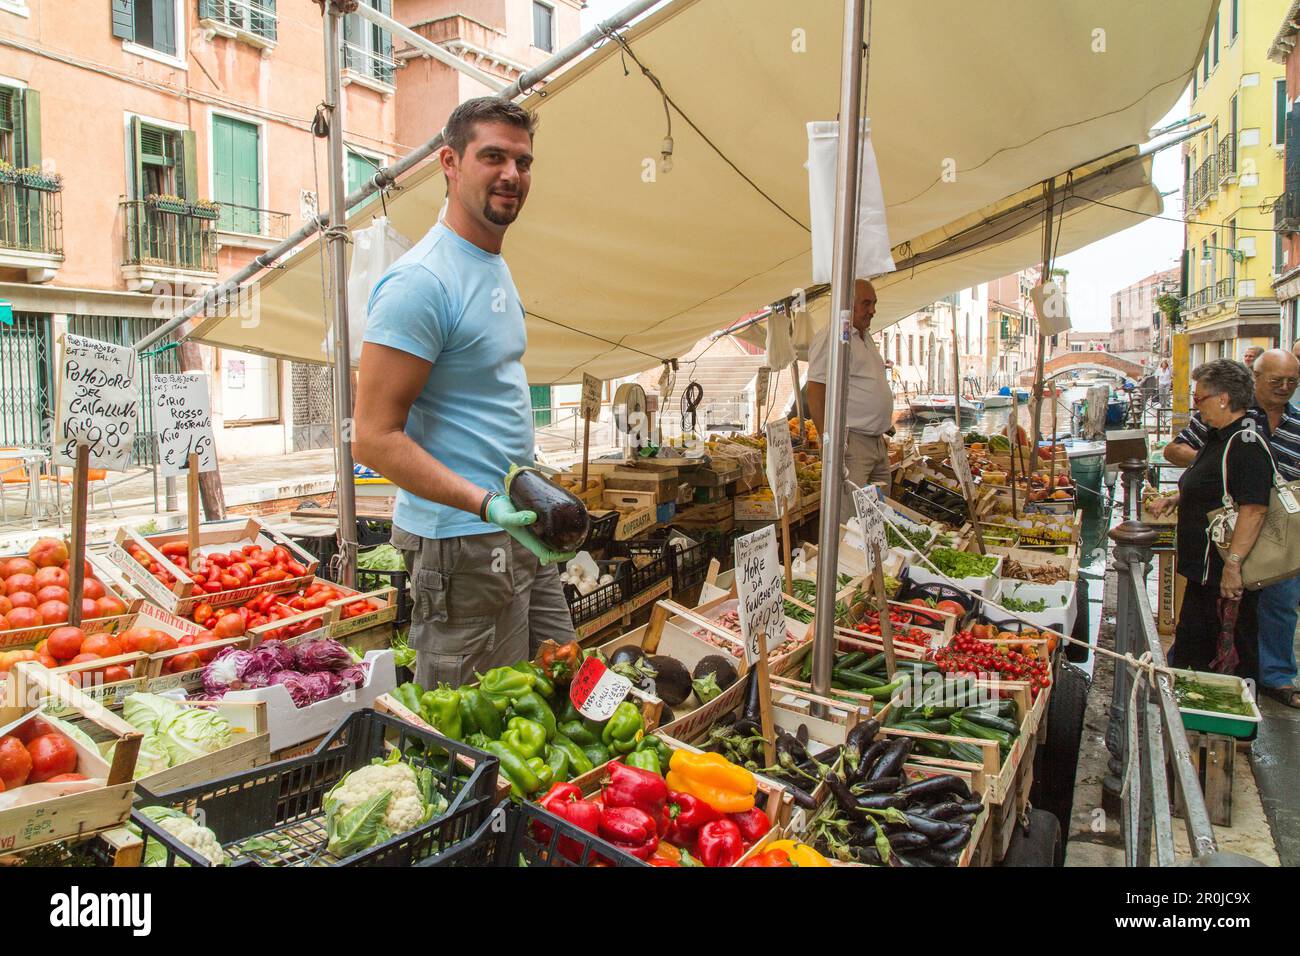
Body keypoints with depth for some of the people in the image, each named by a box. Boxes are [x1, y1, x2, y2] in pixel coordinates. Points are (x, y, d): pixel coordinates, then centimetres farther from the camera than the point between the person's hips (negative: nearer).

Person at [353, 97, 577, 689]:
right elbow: (374, 439, -21)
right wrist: (486, 504, -29)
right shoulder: (421, 281, -18)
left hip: (518, 531, 10)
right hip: (462, 542, -9)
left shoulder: (495, 266, 13)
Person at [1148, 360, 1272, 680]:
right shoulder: (1218, 437, 12)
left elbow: (1255, 508, -29)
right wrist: (1174, 500, 11)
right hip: (1204, 569, 11)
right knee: (1190, 644, 19)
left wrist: (1233, 564, -32)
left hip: (1225, 574, -11)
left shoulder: (1246, 444, -21)